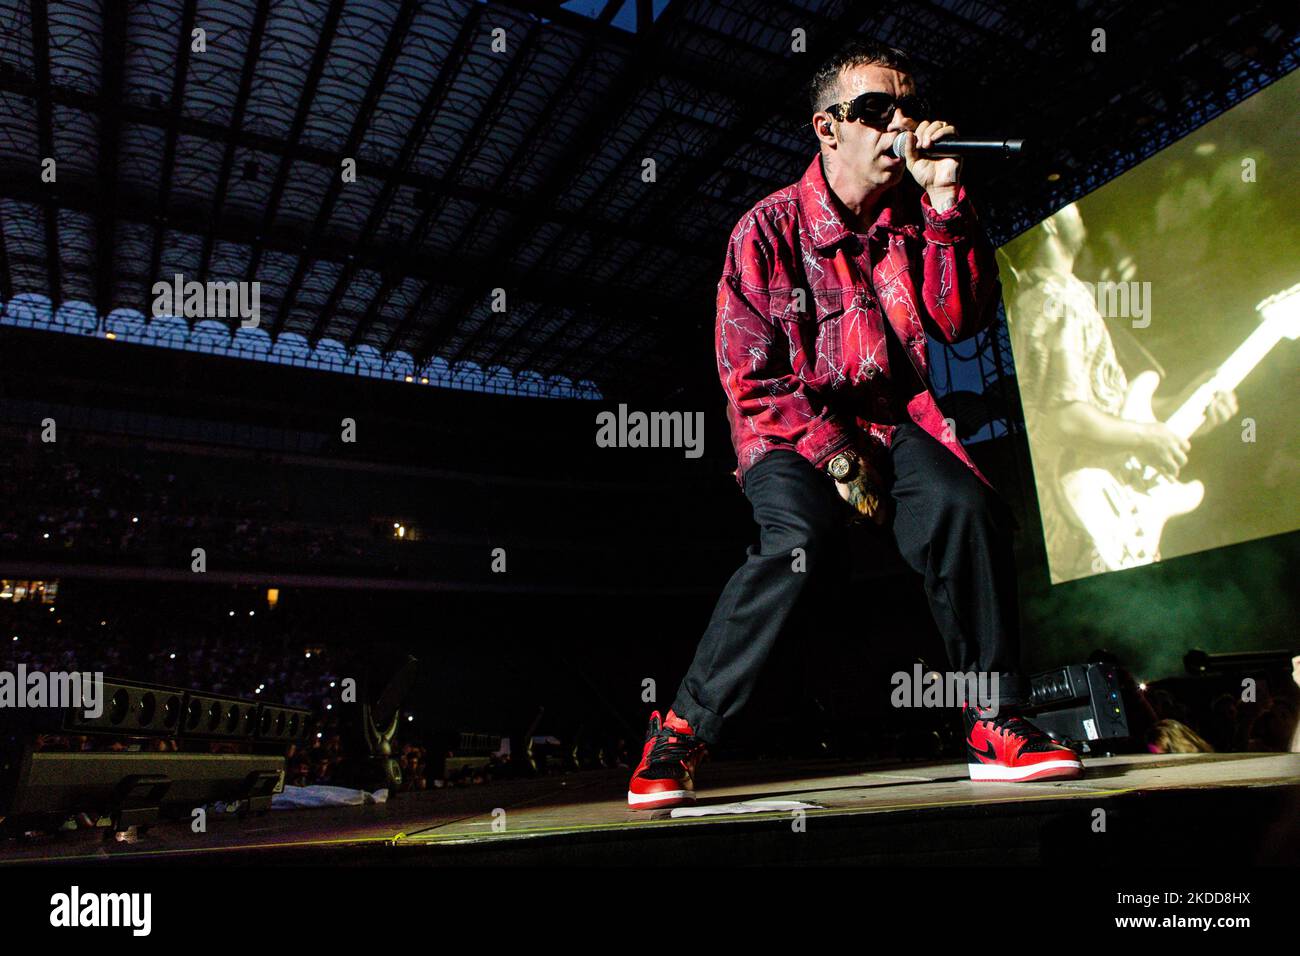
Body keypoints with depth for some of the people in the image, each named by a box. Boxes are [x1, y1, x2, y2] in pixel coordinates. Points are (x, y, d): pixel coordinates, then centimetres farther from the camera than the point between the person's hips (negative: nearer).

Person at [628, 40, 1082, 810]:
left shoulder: (918, 217, 9)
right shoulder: (769, 229, -5)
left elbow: (962, 320, -2)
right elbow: (751, 376, -9)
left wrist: (946, 201, -10)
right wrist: (835, 454, -17)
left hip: (890, 418, 4)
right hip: (791, 429, -4)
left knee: (967, 507, -26)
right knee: (797, 543, -33)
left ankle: (997, 724, -10)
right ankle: (679, 734, -19)